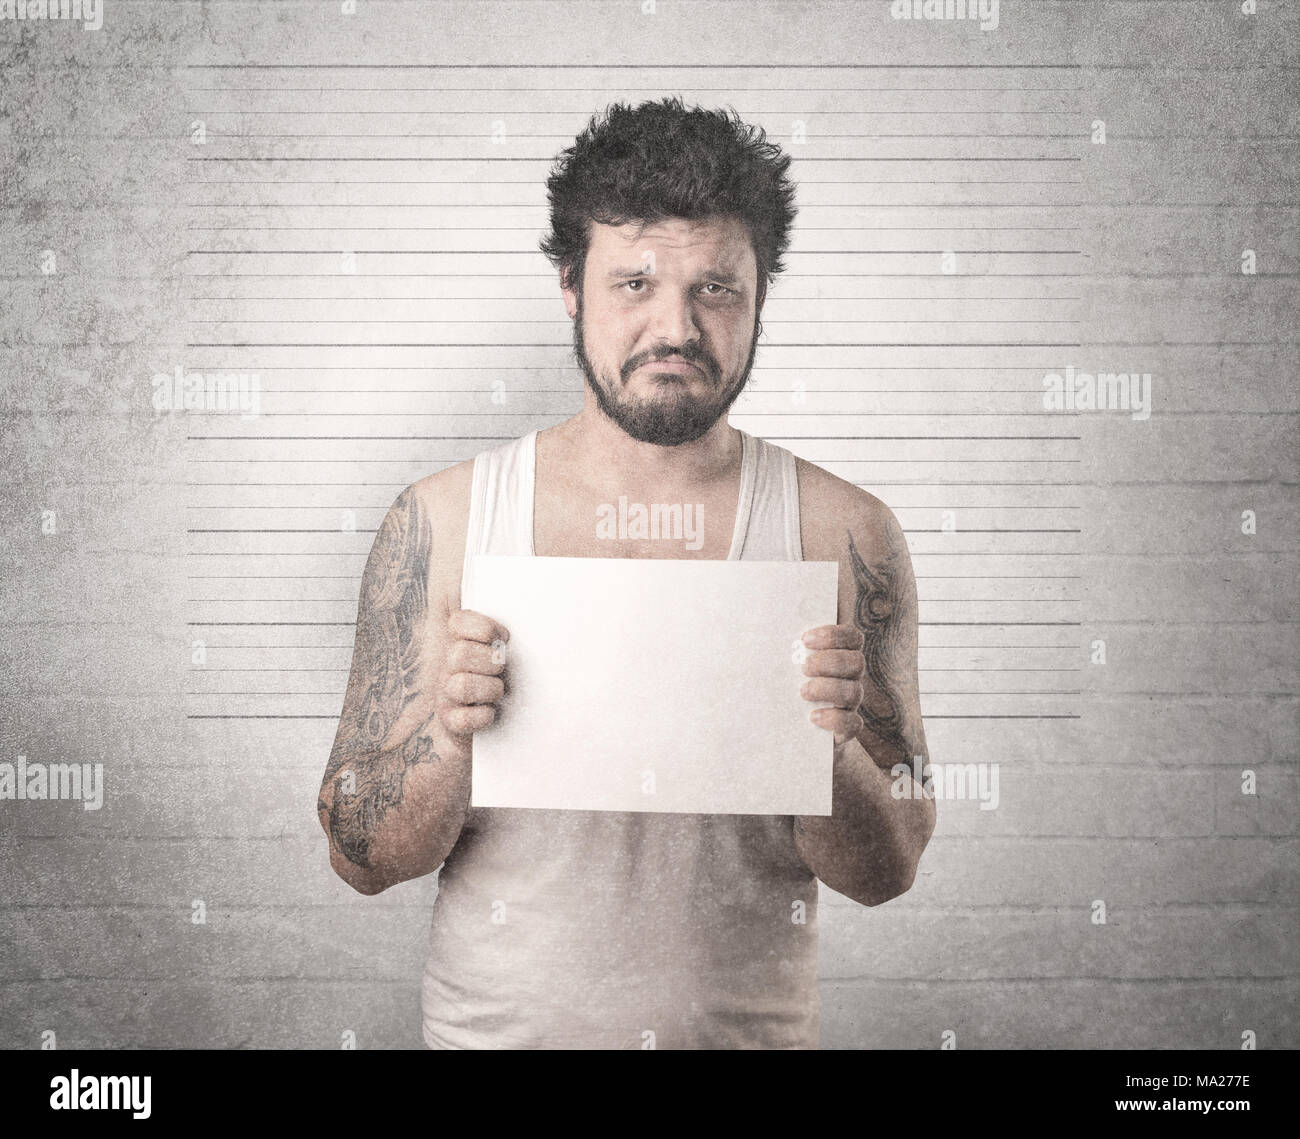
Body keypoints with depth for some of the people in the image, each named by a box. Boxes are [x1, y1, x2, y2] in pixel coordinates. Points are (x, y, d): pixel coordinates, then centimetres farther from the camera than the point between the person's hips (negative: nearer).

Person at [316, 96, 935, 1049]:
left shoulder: (843, 533, -9)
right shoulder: (442, 522, -9)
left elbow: (888, 872, -6)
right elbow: (362, 858, -7)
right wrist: (448, 739, -25)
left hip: (754, 1023, 0)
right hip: (500, 1023, 0)